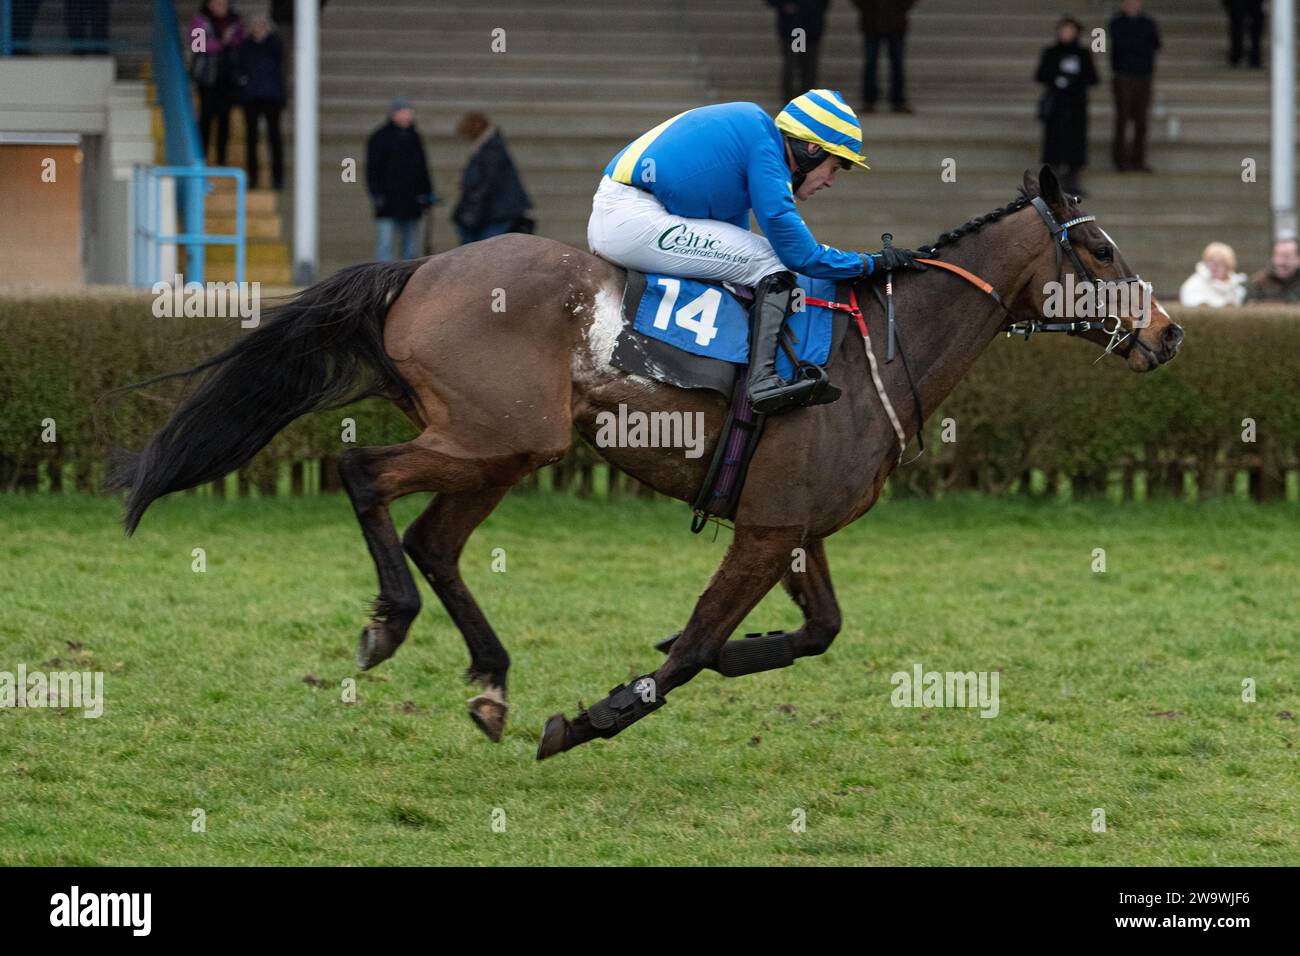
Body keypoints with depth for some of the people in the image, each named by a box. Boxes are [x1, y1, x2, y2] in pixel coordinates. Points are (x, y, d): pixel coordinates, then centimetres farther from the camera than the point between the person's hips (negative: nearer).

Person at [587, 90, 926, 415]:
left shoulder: (753, 125, 21)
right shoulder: (767, 149, -9)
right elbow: (799, 254, -10)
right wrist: (872, 263, 1)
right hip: (633, 222, -11)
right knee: (772, 264, -9)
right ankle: (762, 379, -21)